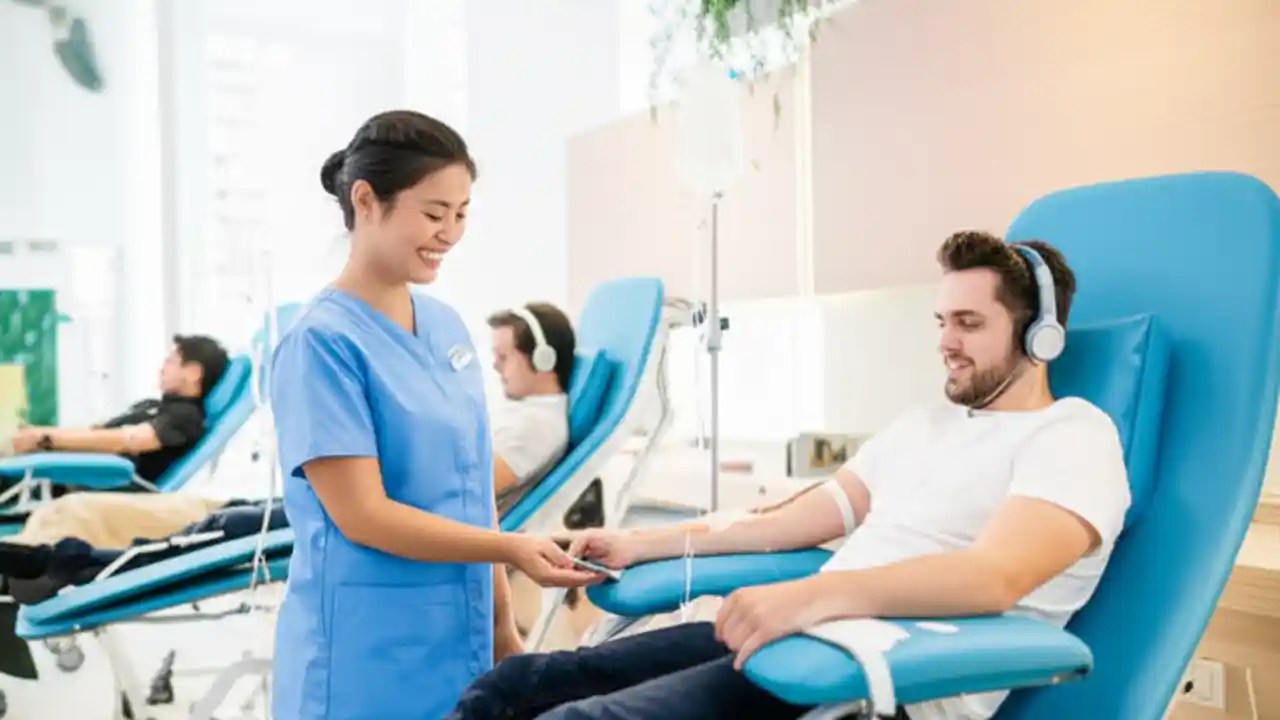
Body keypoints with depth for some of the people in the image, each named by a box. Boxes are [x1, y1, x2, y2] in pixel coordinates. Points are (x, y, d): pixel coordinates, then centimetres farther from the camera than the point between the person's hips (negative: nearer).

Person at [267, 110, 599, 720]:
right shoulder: (323, 341, -14)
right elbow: (362, 515, -17)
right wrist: (512, 549, -21)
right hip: (365, 657, -6)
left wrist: (501, 619, 11)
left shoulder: (446, 325, 6)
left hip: (457, 645, 6)